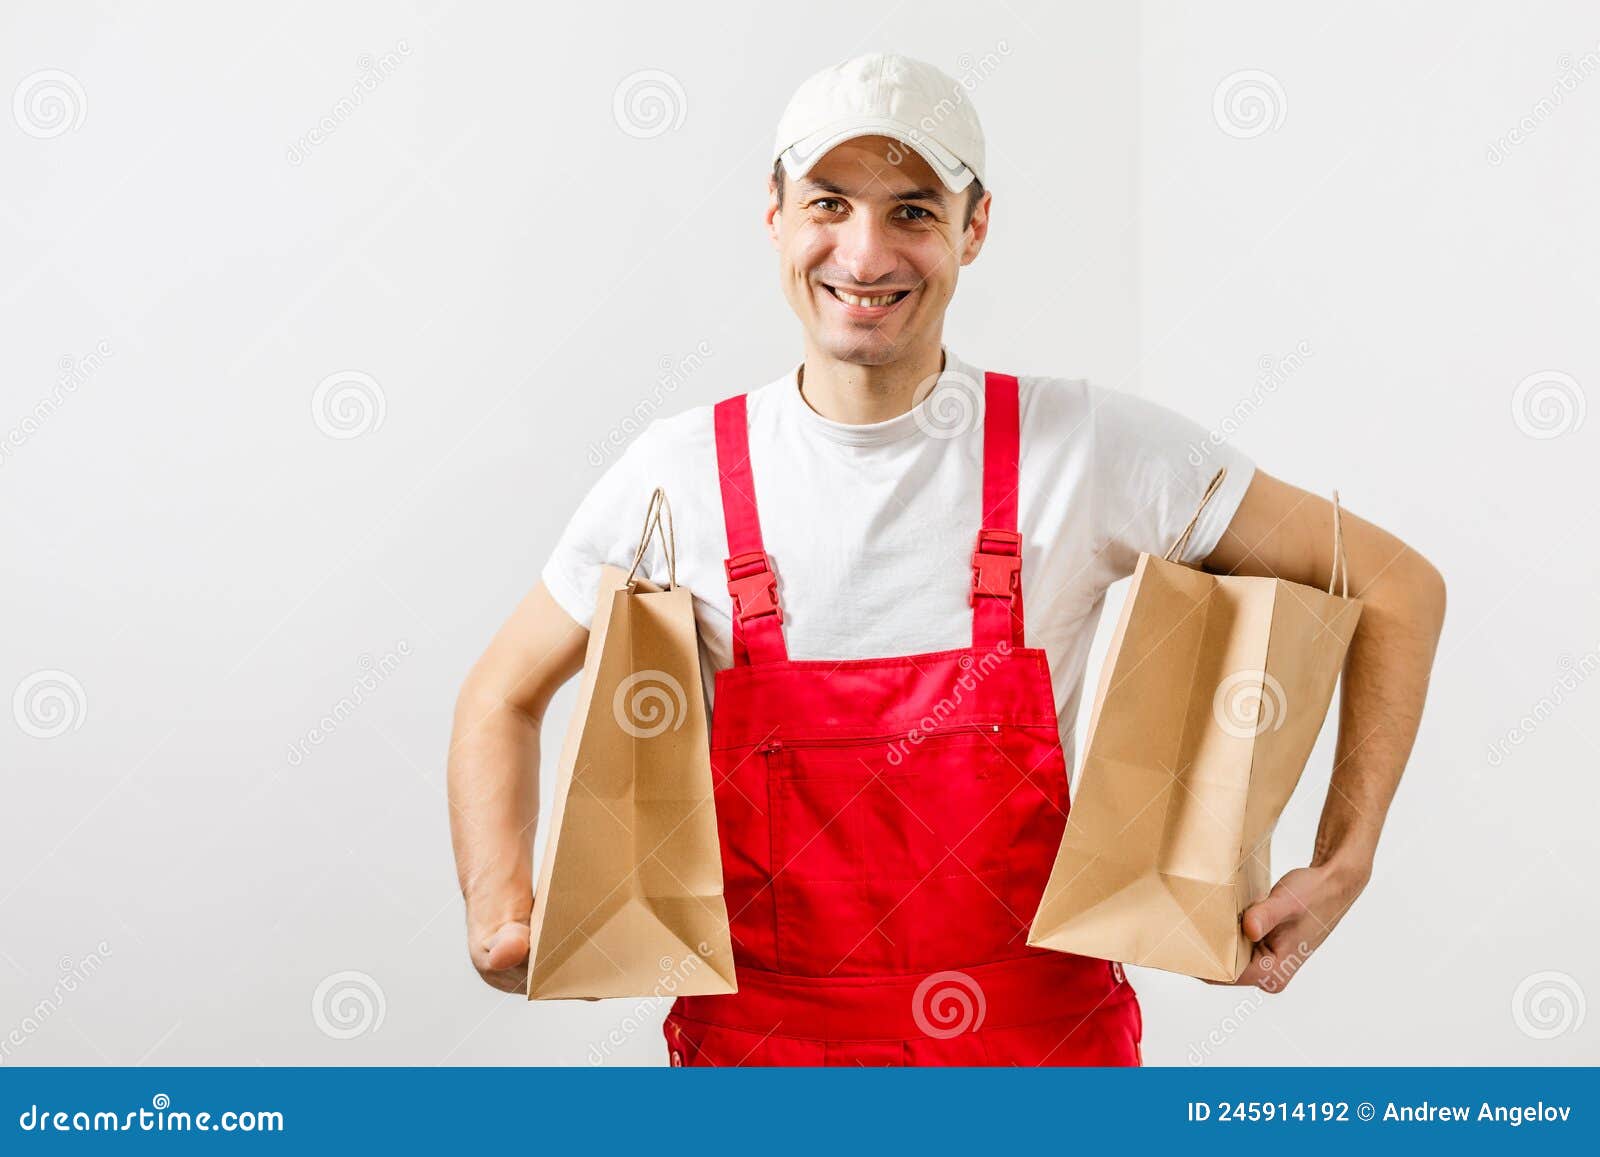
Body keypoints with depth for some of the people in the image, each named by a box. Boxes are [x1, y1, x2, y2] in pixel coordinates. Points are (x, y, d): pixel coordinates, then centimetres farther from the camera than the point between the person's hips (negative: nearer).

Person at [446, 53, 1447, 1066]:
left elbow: (1396, 585, -3)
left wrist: (1340, 869, -11)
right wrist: (500, 912, -10)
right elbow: (503, 697, 7)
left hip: (1043, 1040, 0)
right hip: (758, 1044, 1)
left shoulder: (1093, 445, -10)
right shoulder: (683, 471, -6)